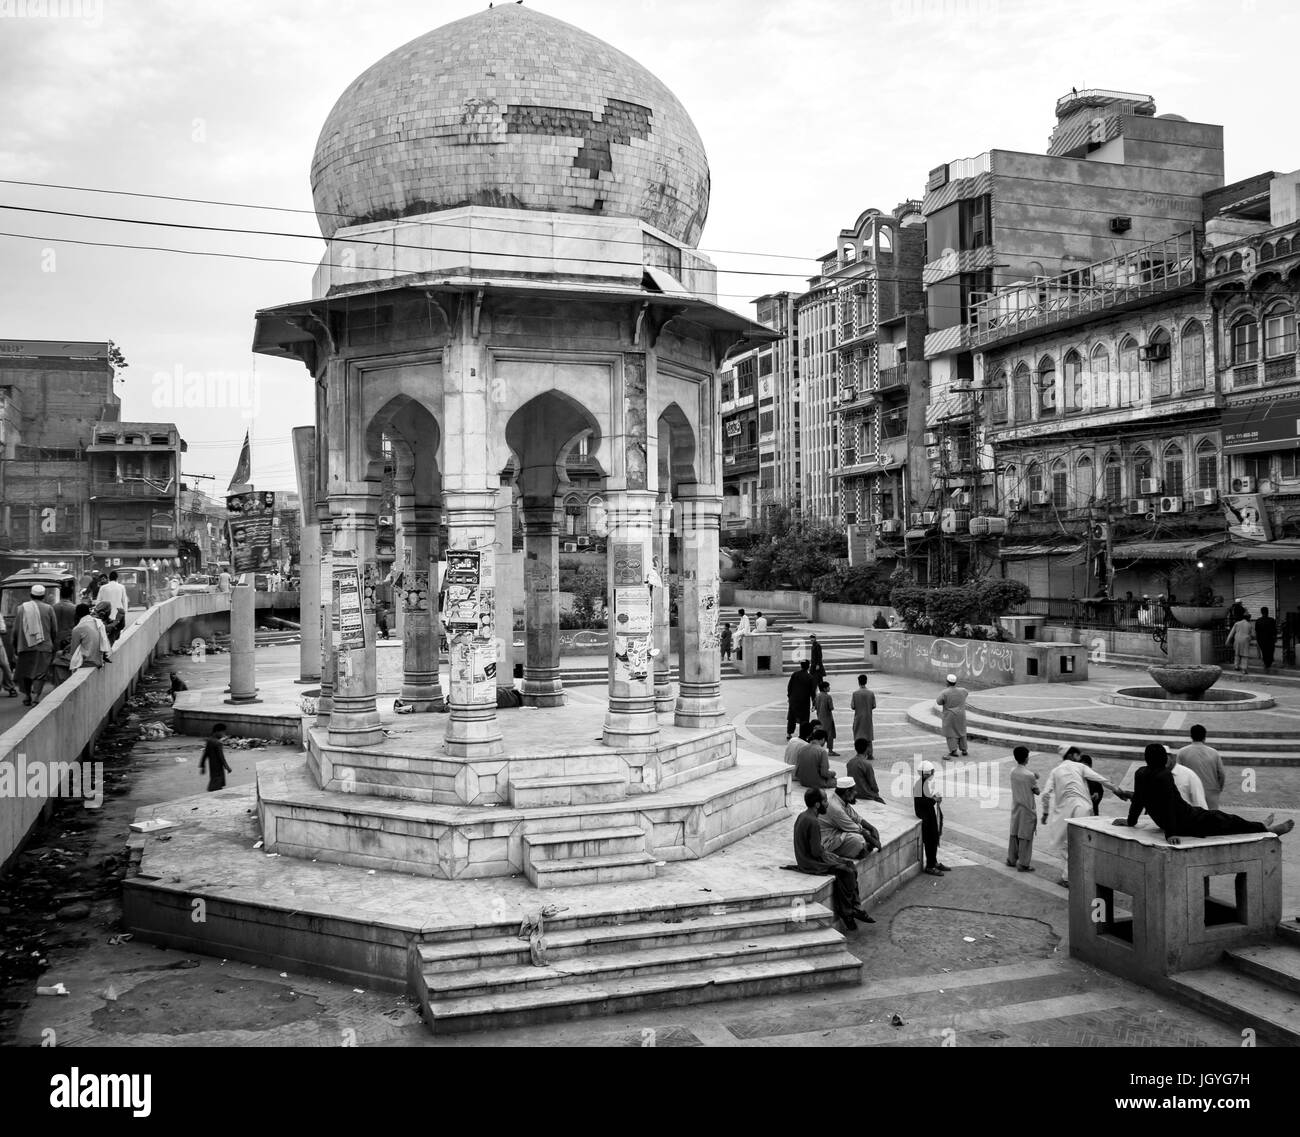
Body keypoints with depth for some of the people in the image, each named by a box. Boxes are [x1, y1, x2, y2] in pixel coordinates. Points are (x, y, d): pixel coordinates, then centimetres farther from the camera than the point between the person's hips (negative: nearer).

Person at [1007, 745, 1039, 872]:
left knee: (1014, 834, 17)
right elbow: (1037, 791, -9)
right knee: (1025, 837, 3)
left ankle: (1011, 860, 26)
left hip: (1015, 807, 6)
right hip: (1027, 808, -6)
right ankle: (1023, 864, 9)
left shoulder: (1013, 771, -2)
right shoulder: (1029, 775, -21)